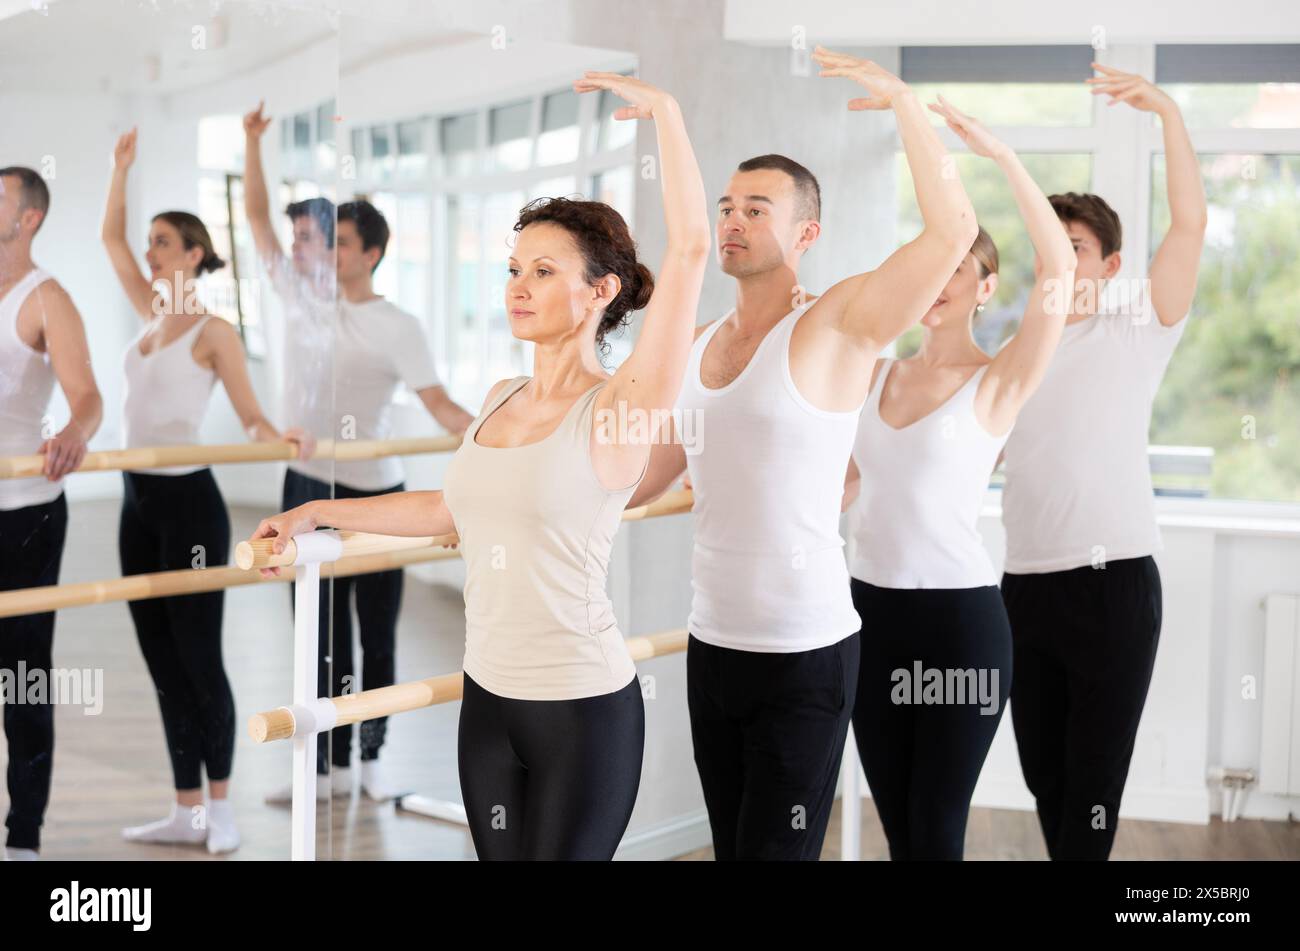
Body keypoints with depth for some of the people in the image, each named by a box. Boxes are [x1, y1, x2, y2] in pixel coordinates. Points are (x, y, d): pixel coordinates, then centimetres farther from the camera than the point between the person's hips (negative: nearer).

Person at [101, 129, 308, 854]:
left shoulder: (214, 333, -8)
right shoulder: (153, 314, 11)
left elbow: (252, 417, -11)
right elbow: (111, 238, 15)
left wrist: (283, 438, -31)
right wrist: (123, 167, 9)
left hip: (188, 503, -8)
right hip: (140, 503, 8)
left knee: (198, 656, -1)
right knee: (162, 660, 9)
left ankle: (220, 805, 11)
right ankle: (187, 812, 16)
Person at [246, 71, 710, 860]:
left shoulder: (620, 408, -13)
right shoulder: (500, 400, 7)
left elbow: (691, 247, -23)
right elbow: (455, 509, 23)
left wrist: (663, 109, -21)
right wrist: (318, 513, 24)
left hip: (585, 707, -6)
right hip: (488, 697, 6)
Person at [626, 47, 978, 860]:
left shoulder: (840, 326, -10)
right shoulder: (699, 346, 9)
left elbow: (955, 228, -25)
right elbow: (642, 478, 18)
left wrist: (902, 99, -24)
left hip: (804, 656, -6)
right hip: (712, 643, 7)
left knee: (775, 849, -3)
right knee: (730, 844, 16)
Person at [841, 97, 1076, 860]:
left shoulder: (999, 383, -6)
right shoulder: (876, 375, 9)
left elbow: (1059, 268, -22)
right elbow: (839, 483, 19)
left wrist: (998, 153, -25)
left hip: (959, 617, -5)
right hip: (871, 610, 5)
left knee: (937, 829, 1)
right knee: (897, 826, 12)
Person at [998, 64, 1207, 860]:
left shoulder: (1136, 334, 1)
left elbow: (1191, 225, -11)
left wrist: (1167, 112, -19)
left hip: (1113, 580, -5)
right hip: (1026, 583, 5)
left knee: (1094, 779, 0)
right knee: (1044, 775, 12)